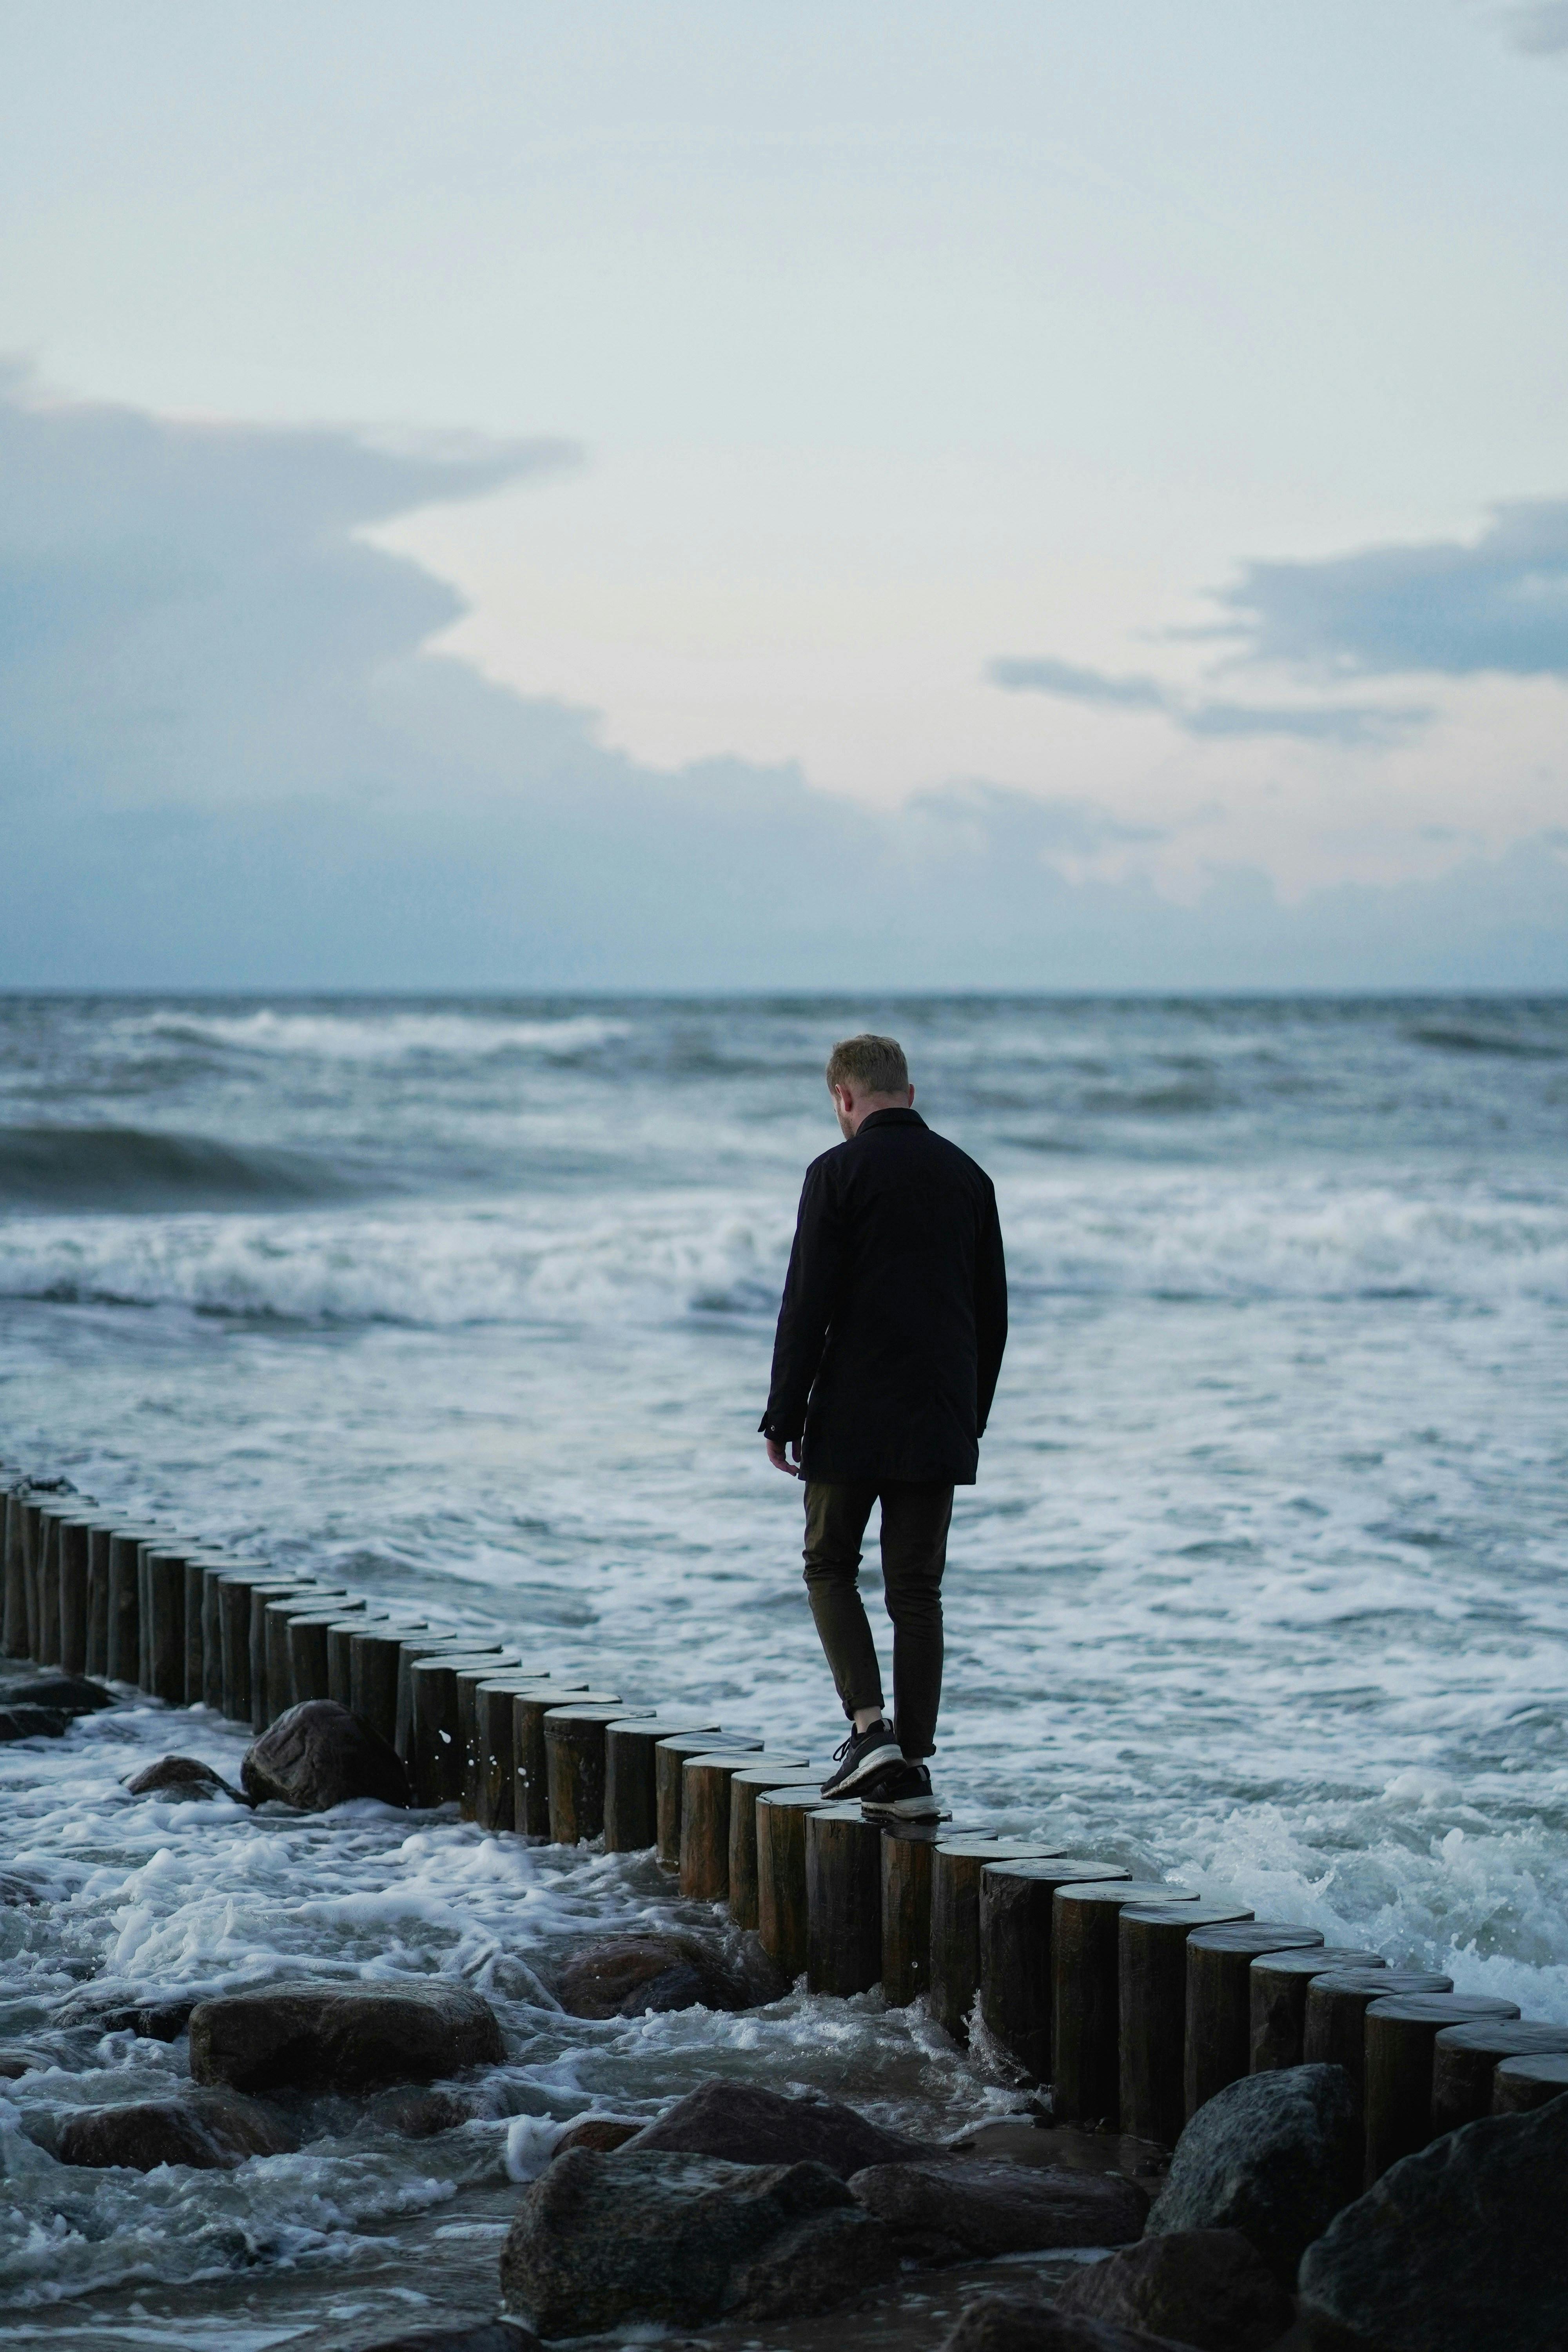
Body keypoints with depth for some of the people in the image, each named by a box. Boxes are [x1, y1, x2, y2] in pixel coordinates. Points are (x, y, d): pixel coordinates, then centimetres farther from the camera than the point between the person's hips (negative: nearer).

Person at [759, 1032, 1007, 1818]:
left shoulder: (838, 1173, -8)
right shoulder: (968, 1176, 8)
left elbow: (808, 1306, -11)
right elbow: (993, 1313, 12)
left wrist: (783, 1417, -4)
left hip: (853, 1417, -4)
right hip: (940, 1424, 4)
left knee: (830, 1564, 12)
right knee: (917, 1590, 8)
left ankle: (870, 1727, -5)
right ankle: (911, 1768, 5)